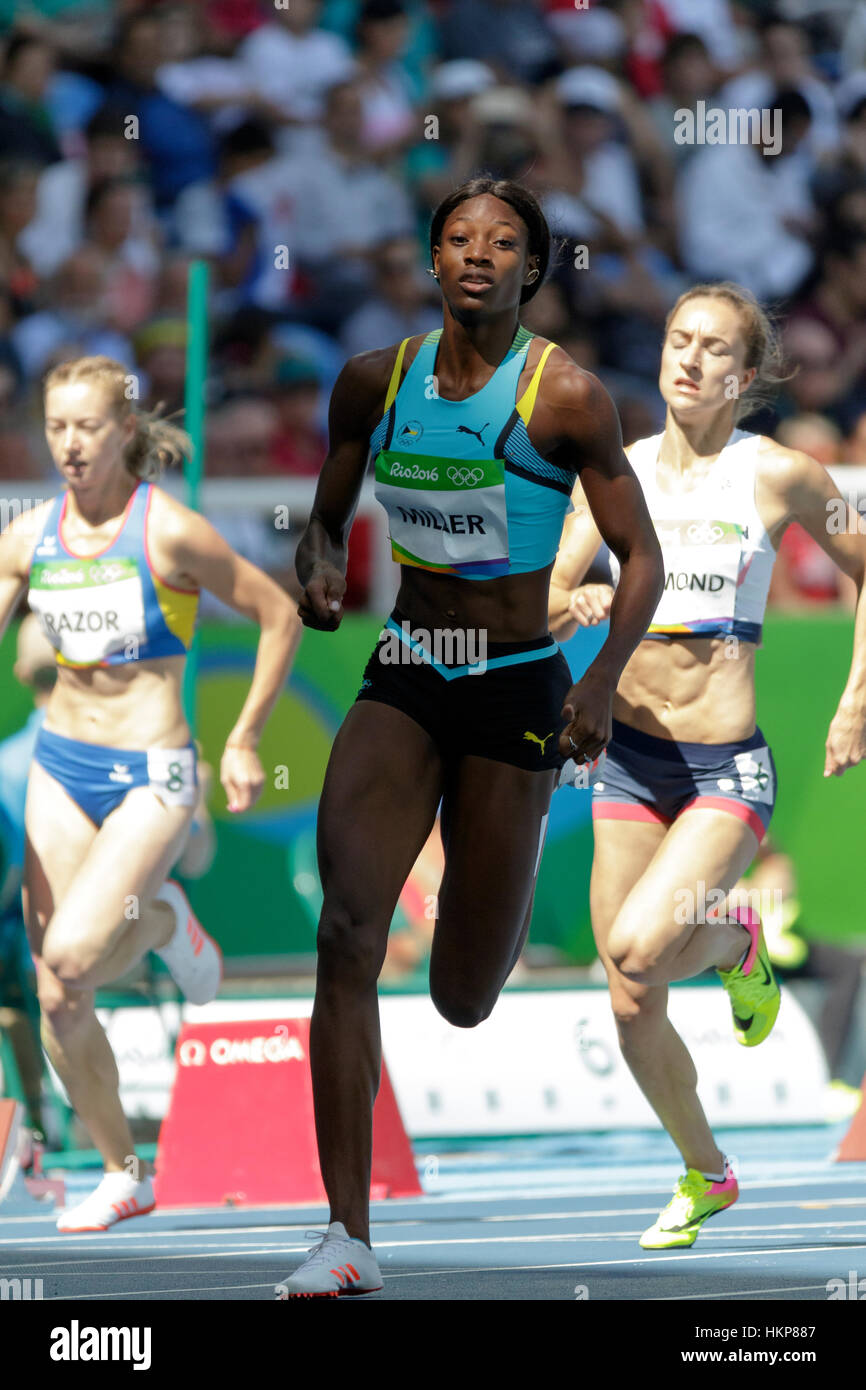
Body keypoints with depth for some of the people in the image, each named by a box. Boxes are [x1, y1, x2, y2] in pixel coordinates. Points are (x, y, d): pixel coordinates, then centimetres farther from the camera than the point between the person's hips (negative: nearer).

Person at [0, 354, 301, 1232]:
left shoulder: (165, 530, -12)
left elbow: (279, 615, -4)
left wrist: (244, 742, -3)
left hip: (151, 773, -5)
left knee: (72, 958, -22)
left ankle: (162, 922, 12)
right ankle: (123, 1176, 18)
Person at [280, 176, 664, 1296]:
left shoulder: (563, 396, -9)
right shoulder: (376, 381, 2)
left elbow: (640, 557, -6)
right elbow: (328, 516, 15)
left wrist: (603, 681, -21)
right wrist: (319, 573, -8)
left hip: (516, 689, -2)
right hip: (401, 685, 2)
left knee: (464, 1000, 5)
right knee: (347, 932, -20)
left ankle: (511, 890, 45)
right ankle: (349, 1236, -19)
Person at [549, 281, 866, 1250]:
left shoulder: (777, 475, -5)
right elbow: (542, 606, 5)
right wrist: (576, 605, -18)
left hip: (726, 769, -4)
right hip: (631, 758, 4)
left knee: (637, 951, -26)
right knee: (631, 1012, 5)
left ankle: (735, 945, 9)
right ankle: (704, 1173, 29)